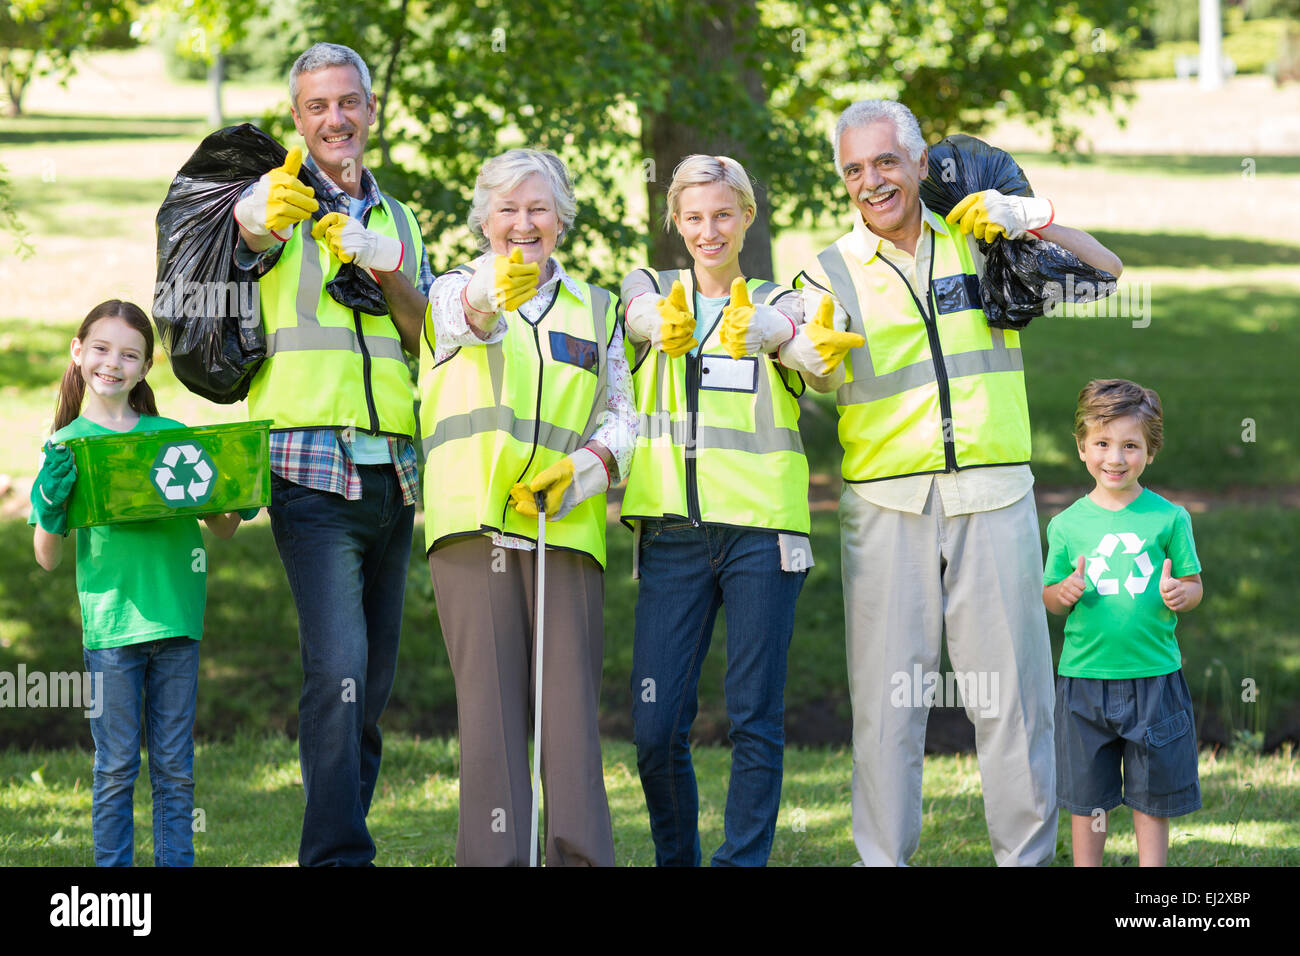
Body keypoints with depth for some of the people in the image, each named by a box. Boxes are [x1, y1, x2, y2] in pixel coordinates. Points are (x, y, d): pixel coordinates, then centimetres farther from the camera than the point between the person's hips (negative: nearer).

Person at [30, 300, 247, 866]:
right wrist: (50, 509, -16)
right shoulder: (68, 446, 3)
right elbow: (48, 559, 3)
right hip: (110, 623, -2)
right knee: (116, 769, 1)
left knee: (175, 770, 7)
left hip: (176, 621, 2)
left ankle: (176, 864, 12)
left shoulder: (173, 434, 8)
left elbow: (221, 530, 15)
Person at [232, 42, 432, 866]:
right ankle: (338, 856, -19)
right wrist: (260, 215, -44)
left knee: (375, 676, 9)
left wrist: (389, 272, -8)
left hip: (392, 473, 6)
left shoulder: (396, 219, 19)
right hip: (312, 469, -6)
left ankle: (340, 840, 18)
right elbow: (242, 237, -20)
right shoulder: (286, 200, 3)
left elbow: (431, 336, 12)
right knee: (338, 665, -18)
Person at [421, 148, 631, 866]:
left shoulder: (595, 310, 21)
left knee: (569, 698, -6)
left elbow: (623, 414, 15)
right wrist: (493, 291, -40)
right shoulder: (454, 294, 11)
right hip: (474, 520, -2)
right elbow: (462, 320, -15)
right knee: (489, 695, -10)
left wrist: (579, 467, -6)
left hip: (566, 529, 2)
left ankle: (580, 854, -8)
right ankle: (493, 854, -12)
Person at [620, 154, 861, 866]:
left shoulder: (778, 302, 9)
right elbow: (643, 315, -15)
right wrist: (666, 324, -42)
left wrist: (756, 331, -42)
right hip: (672, 532, 1)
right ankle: (676, 860, 14)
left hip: (761, 527, -1)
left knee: (755, 720, -4)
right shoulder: (650, 291, 12)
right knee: (656, 727, -4)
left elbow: (818, 359, -16)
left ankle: (743, 862, 2)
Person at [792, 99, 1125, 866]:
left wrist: (1032, 221, -6)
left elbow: (1104, 273, 10)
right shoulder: (832, 274, 6)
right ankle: (884, 858, 6)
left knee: (1013, 686, 0)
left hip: (992, 497, 1)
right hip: (887, 506, 0)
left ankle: (1028, 854, 6)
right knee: (886, 694, -1)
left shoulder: (981, 242, 10)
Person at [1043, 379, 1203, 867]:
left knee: (1153, 796, 8)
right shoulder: (1067, 524, 1)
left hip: (1153, 677, -1)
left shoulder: (1169, 519, -2)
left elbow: (1193, 585, 5)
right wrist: (1064, 592, -12)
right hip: (1085, 676, 1)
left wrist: (1180, 594, -17)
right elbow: (1049, 595, 10)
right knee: (1087, 796, 8)